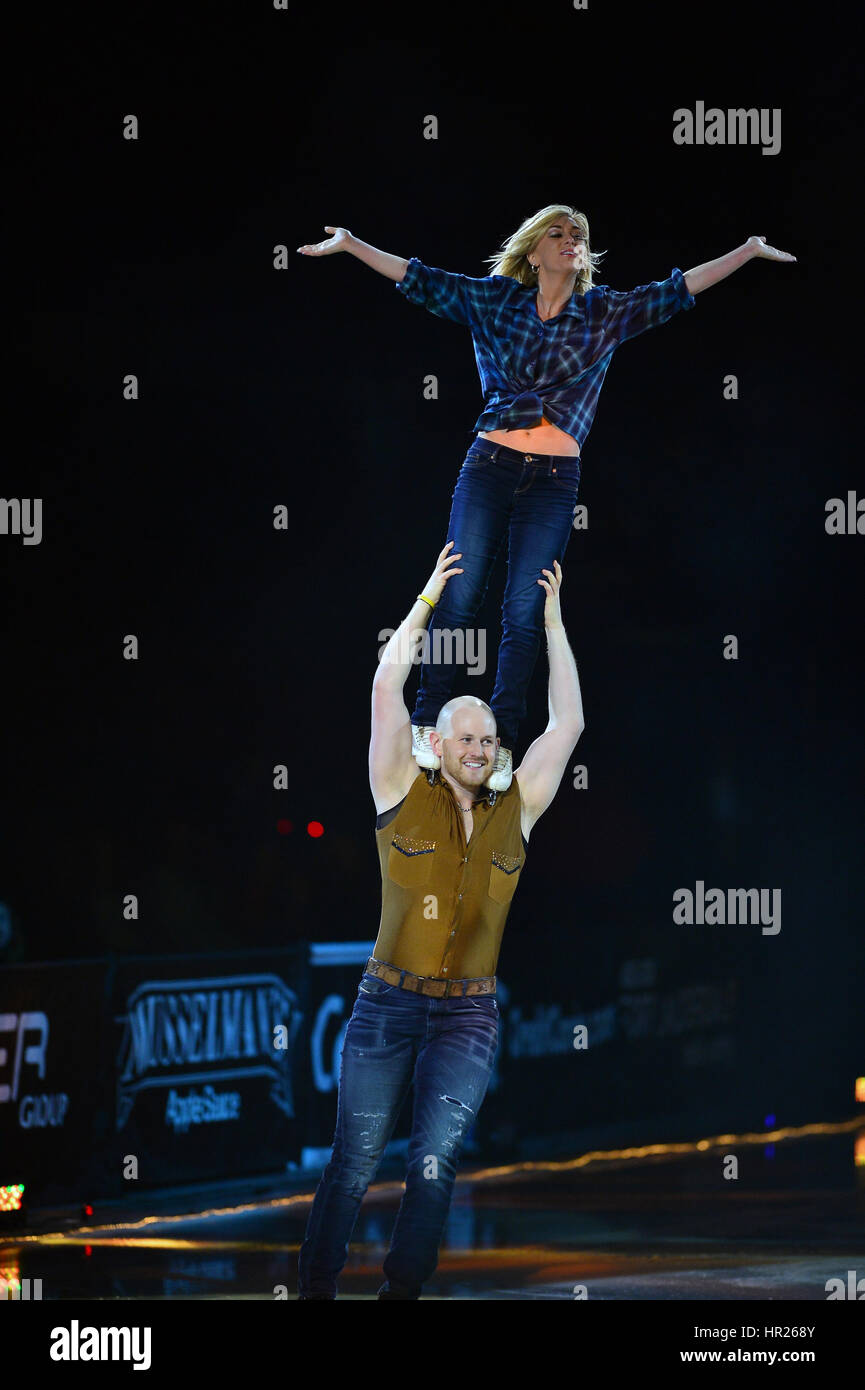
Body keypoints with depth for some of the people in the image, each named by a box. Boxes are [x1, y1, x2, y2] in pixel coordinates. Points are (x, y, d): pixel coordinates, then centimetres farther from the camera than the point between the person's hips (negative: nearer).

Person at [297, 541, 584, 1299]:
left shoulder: (514, 812, 9)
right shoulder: (406, 795, 2)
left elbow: (568, 723, 10)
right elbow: (386, 688, -5)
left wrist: (553, 622, 11)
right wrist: (429, 598, -2)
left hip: (468, 1015, 1)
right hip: (388, 1002, -1)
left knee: (435, 1162, -12)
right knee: (355, 1160, -1)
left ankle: (402, 1291, -8)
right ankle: (314, 1287, 6)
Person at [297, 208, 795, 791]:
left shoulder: (606, 313, 10)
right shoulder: (495, 300, 9)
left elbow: (679, 290, 6)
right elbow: (420, 279, 7)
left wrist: (749, 251, -2)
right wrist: (351, 245, 0)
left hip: (555, 480, 1)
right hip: (490, 466, 0)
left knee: (524, 612, -3)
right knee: (459, 596, -5)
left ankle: (502, 743, -1)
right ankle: (427, 723, 2)